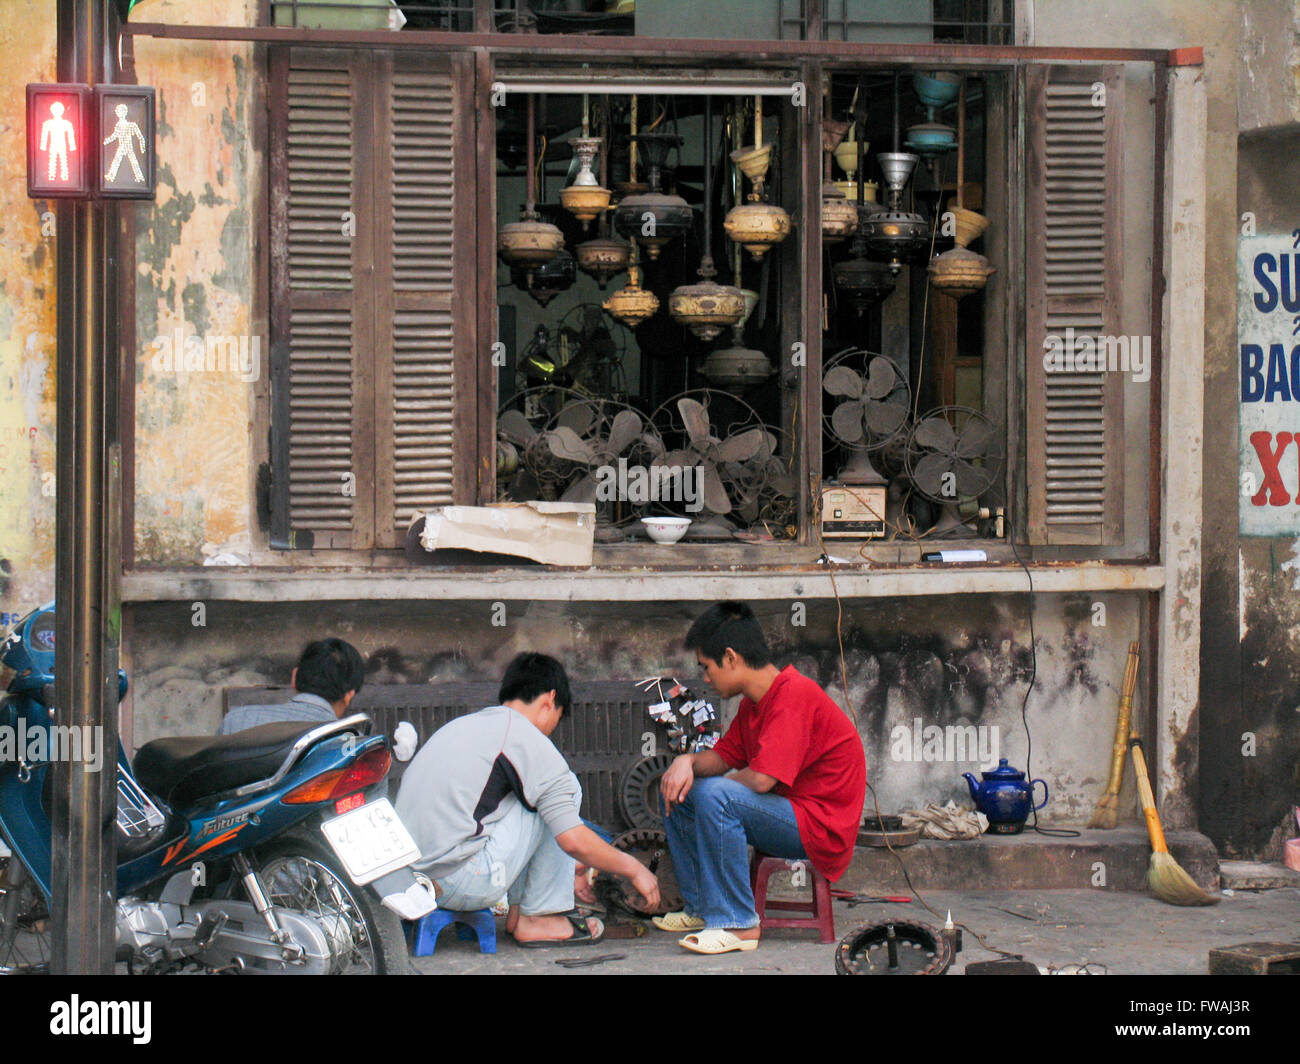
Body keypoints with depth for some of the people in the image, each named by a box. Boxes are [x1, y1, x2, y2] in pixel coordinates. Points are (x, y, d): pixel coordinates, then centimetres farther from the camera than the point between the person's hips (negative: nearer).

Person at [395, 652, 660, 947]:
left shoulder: (462, 725, 22)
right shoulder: (529, 741, -5)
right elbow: (574, 840, -9)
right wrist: (634, 869, 9)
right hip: (461, 884, -9)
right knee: (565, 788, 4)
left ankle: (519, 909, 22)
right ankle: (540, 917, 7)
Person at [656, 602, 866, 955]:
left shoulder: (794, 696, -22)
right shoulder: (753, 703, 10)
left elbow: (761, 779, -29)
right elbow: (723, 757, 17)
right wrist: (687, 762, -7)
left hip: (822, 828, -10)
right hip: (785, 812, 10)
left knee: (714, 795, -32)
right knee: (676, 790, 15)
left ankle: (737, 925, -27)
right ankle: (700, 909, 18)